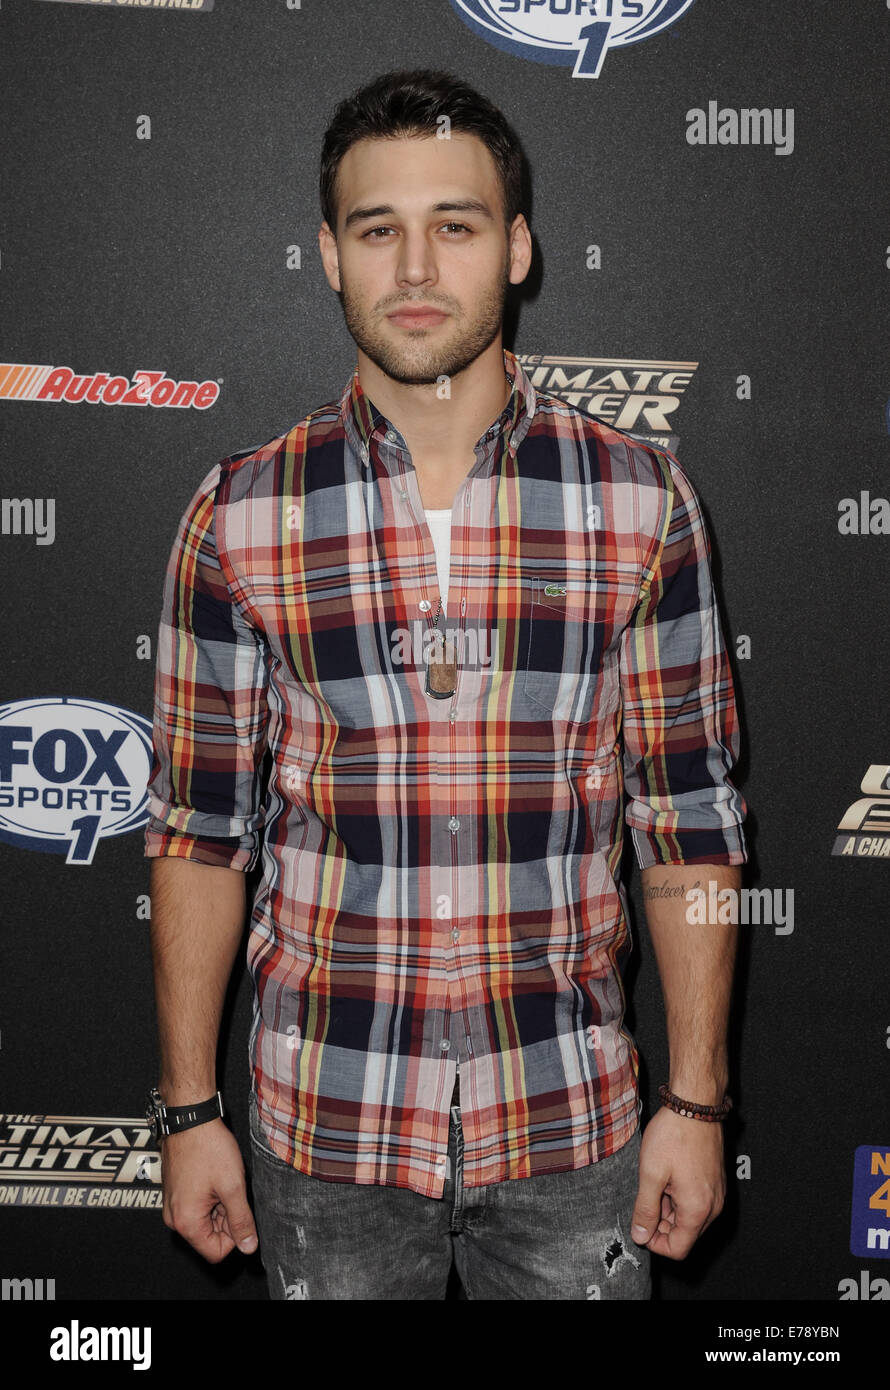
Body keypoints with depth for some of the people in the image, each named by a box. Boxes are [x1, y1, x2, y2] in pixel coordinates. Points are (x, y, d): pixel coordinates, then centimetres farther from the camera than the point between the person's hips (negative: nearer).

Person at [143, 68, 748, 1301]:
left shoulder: (639, 501, -5)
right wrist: (190, 1111, 1)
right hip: (329, 1121, 0)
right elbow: (200, 830, 0)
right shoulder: (237, 517, -5)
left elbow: (691, 819, -1)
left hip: (570, 1116, 0)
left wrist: (696, 1100, -2)